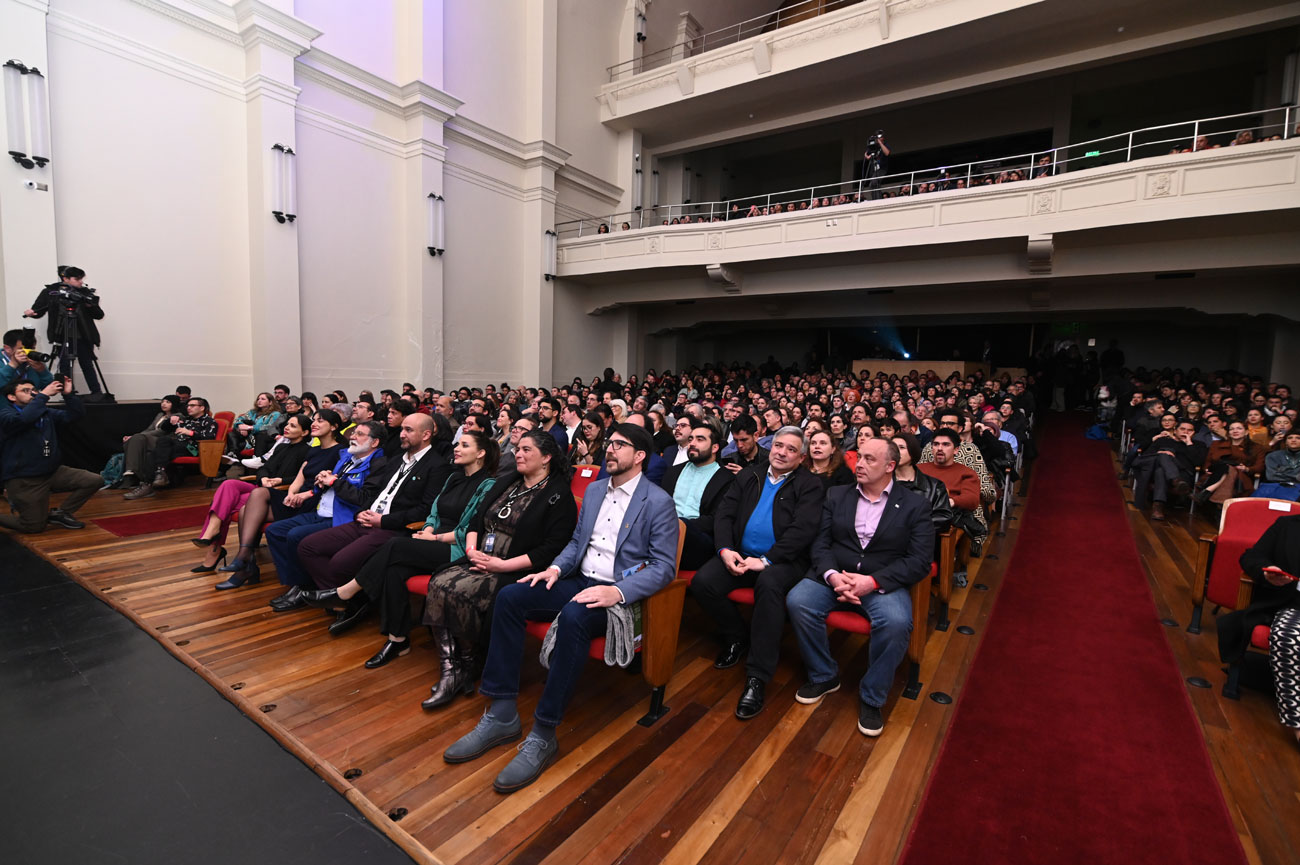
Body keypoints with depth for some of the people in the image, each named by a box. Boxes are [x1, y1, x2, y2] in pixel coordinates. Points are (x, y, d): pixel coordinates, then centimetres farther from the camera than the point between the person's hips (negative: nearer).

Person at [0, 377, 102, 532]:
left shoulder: (46, 413, 11)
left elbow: (76, 413, 1)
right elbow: (22, 419, -31)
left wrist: (68, 394, -14)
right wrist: (43, 395, -30)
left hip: (52, 471, 6)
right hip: (23, 479, -6)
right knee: (34, 526, -8)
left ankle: (60, 513, 6)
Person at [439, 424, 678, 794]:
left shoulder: (658, 502, -7)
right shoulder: (594, 490, 15)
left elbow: (664, 566, -12)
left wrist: (617, 592, -25)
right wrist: (557, 567, -2)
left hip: (618, 592, -7)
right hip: (579, 580, 7)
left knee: (573, 617, -37)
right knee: (508, 597, -14)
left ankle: (543, 736, -23)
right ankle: (502, 714, -8)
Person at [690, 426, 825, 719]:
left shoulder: (810, 485, 2)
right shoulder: (748, 476, 14)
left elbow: (802, 529, -11)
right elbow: (724, 514, 9)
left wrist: (766, 560, -20)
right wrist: (725, 549, -10)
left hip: (782, 560, -4)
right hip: (739, 554, 4)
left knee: (769, 584, -37)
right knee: (702, 583, -20)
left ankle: (756, 678, -27)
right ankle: (737, 637, 9)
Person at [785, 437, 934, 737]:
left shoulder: (915, 506, 2)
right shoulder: (836, 495, 10)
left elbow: (920, 560, -6)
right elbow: (820, 543, 5)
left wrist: (872, 582, -20)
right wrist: (832, 576, -16)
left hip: (884, 583, -2)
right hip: (833, 575, 2)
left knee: (896, 622, -33)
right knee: (797, 601, -26)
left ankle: (872, 697, -6)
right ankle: (823, 676, 1)